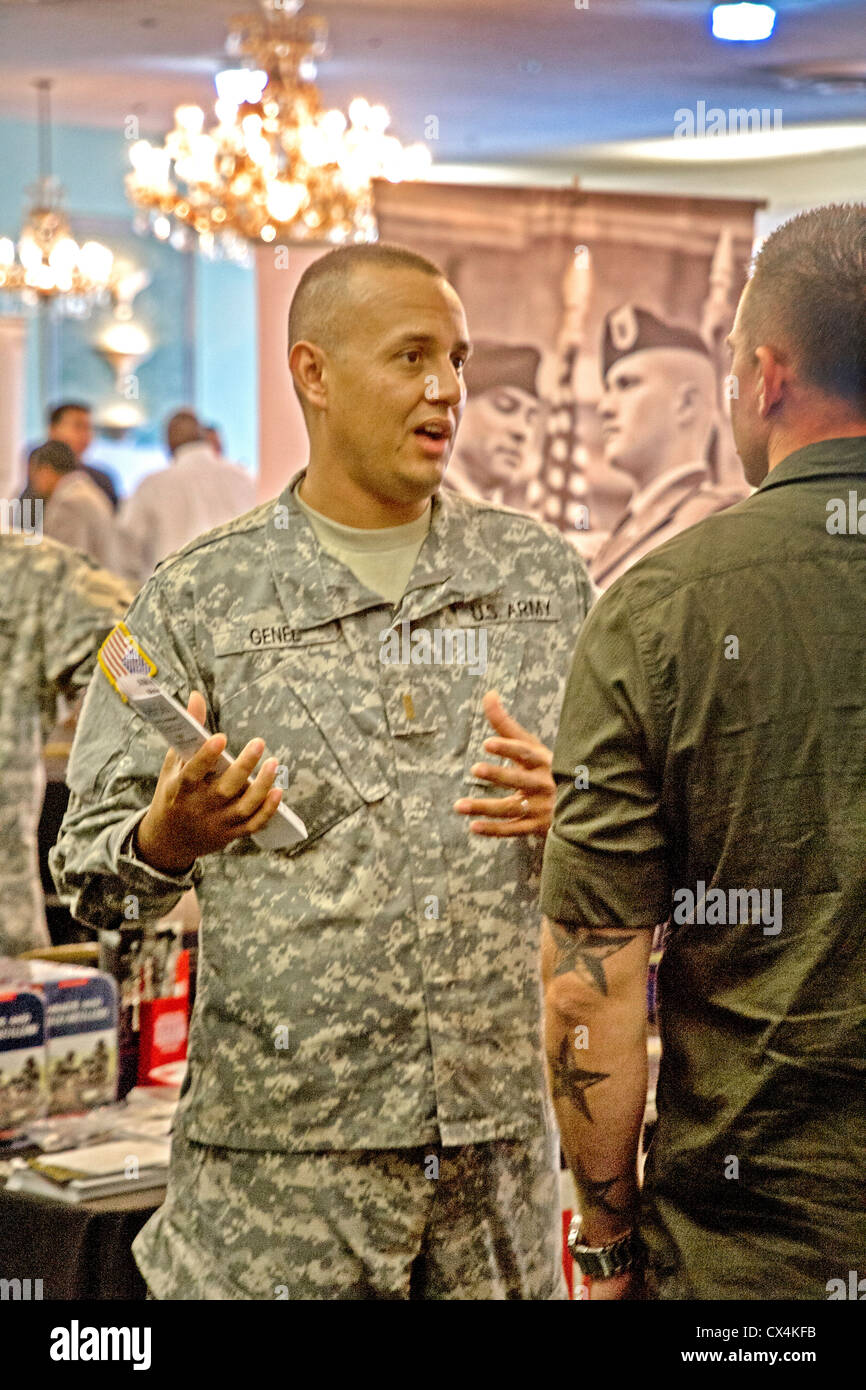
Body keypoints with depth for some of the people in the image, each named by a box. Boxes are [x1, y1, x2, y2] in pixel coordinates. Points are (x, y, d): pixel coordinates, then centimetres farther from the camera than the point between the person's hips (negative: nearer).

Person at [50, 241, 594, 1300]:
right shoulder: (197, 602, 1)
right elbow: (93, 873, -1)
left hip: (501, 1128, 3)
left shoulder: (543, 577, 11)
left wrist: (565, 802, -9)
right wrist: (171, 835, -23)